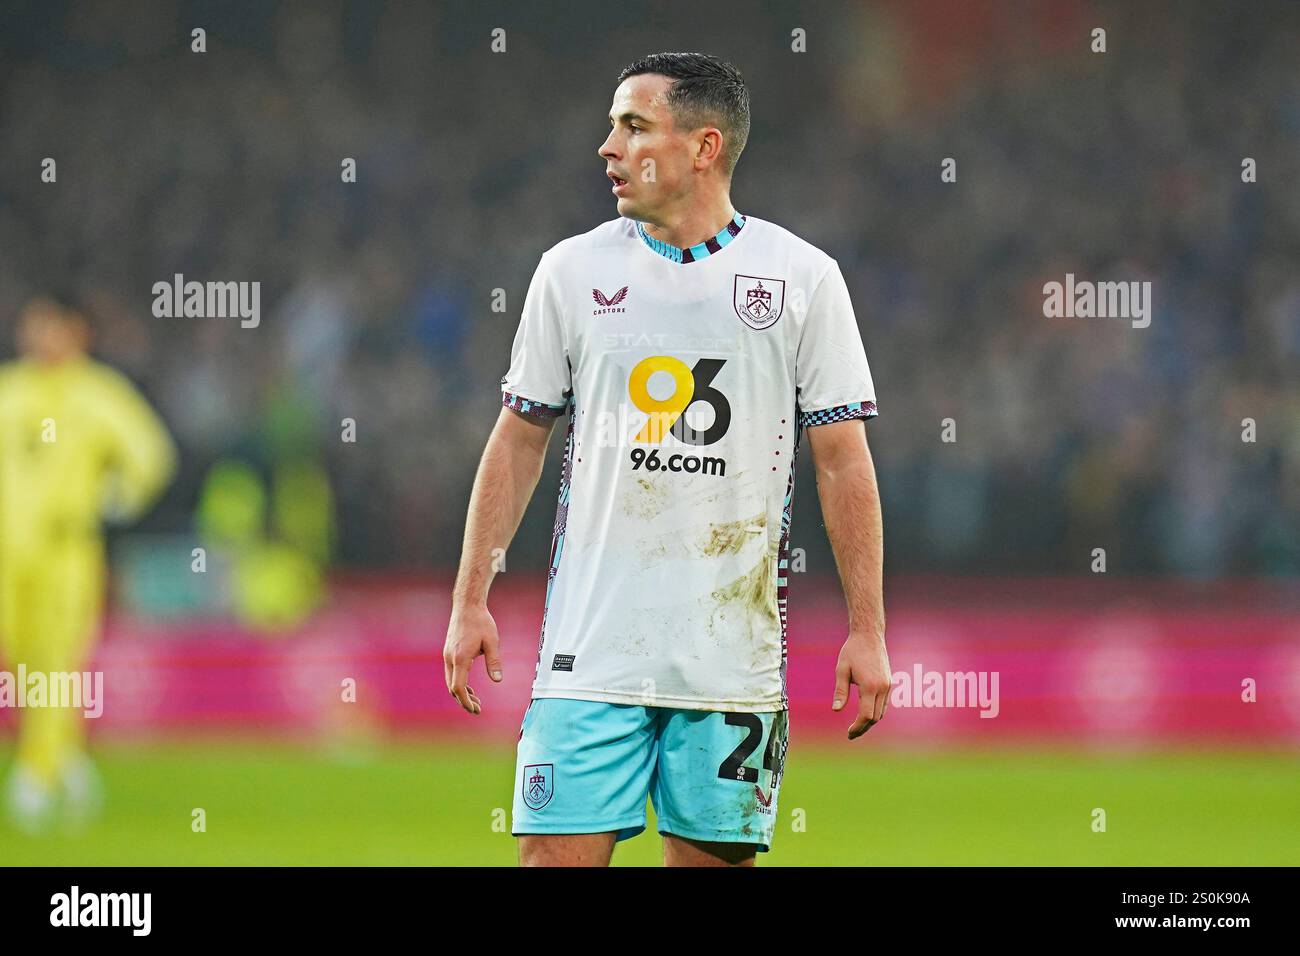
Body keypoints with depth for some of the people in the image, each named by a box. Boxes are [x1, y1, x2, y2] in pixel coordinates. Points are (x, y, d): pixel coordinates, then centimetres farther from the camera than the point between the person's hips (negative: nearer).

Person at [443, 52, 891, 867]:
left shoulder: (804, 278, 1)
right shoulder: (573, 271, 6)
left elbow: (843, 460, 3)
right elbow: (519, 439, 13)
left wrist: (868, 630, -2)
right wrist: (471, 601, 7)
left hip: (734, 660, -1)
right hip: (591, 647, 1)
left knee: (714, 858, 2)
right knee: (560, 853, -8)